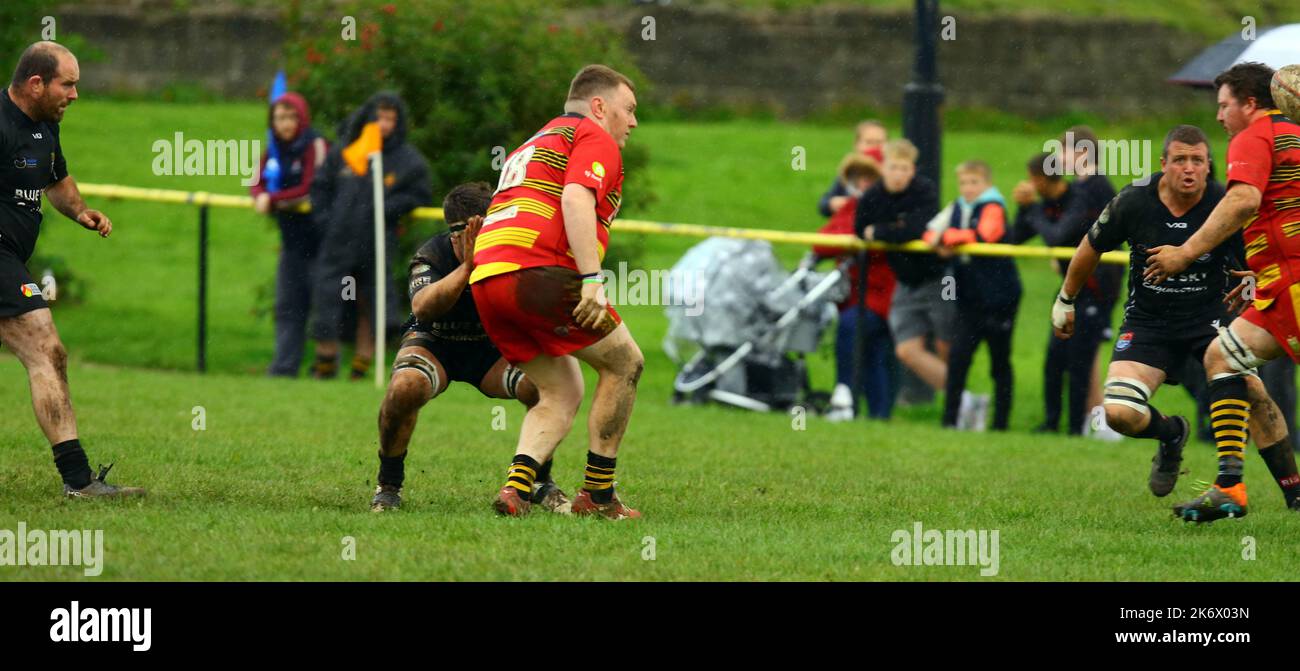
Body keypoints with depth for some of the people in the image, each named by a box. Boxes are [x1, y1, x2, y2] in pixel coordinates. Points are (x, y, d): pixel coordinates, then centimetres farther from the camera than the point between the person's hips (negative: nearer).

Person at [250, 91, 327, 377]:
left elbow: (310, 190, -17)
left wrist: (273, 200, -15)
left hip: (317, 238, -7)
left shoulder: (314, 146, -10)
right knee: (287, 305, 5)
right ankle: (284, 367, 5)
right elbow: (257, 184, 5)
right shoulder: (276, 150, 10)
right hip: (292, 238, 7)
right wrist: (261, 197, -18)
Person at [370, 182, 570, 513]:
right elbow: (422, 308, -44)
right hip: (434, 343, -2)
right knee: (404, 387, -36)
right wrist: (467, 267, -55)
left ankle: (539, 483, 0)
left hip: (493, 348, 2)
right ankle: (388, 485, -10)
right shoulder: (432, 255, -26)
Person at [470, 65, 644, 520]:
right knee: (624, 363, 7)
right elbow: (576, 198, -13)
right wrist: (593, 280, -21)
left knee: (561, 395, 14)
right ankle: (597, 494, 7)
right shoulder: (595, 138, 4)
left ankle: (517, 486, -9)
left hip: (486, 277, 9)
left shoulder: (532, 146, 33)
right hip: (539, 271, -9)